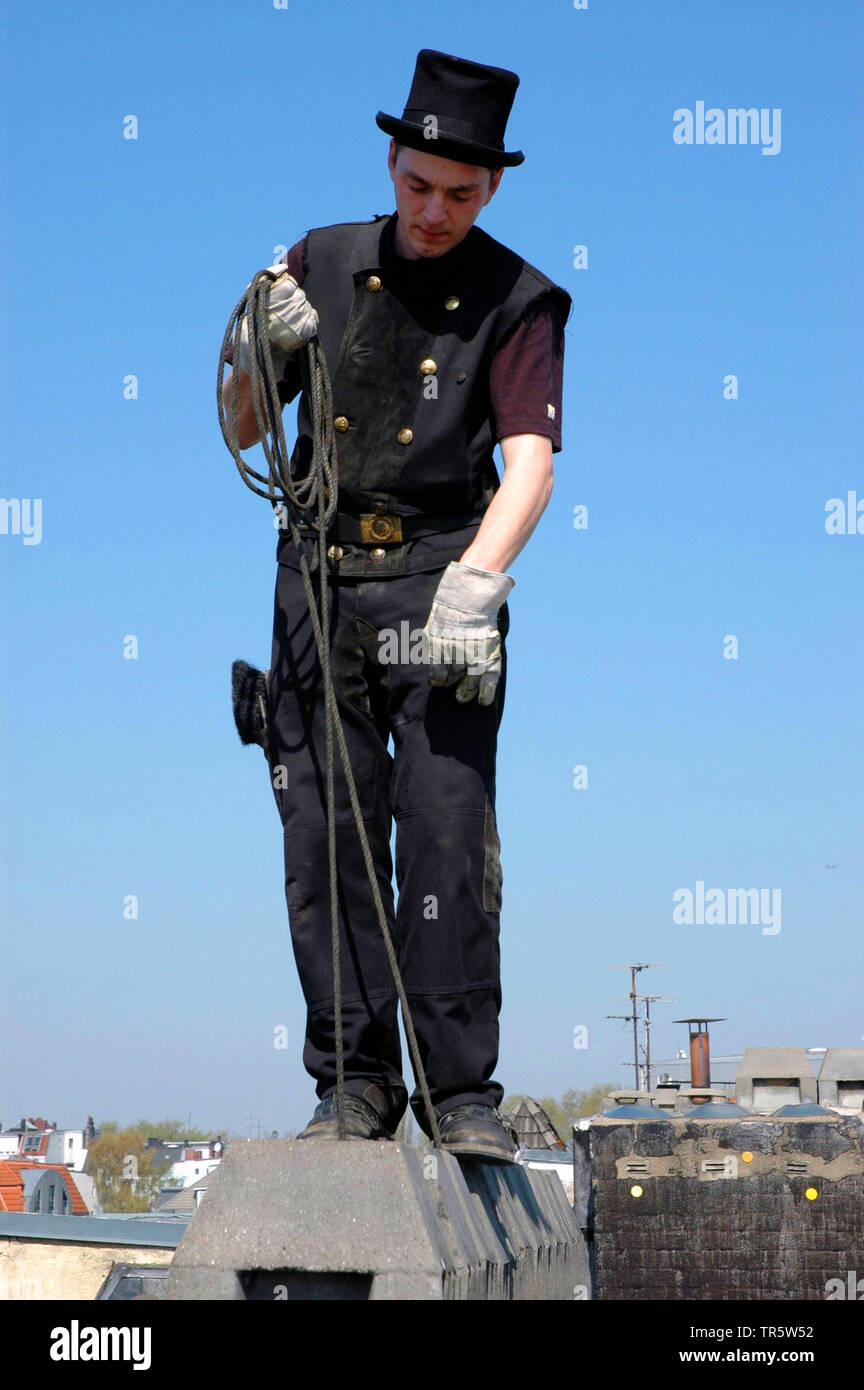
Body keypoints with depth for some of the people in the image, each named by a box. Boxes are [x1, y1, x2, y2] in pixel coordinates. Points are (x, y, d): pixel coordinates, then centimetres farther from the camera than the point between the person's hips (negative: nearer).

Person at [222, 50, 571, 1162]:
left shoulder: (518, 302, 1)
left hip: (439, 580, -3)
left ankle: (461, 1093, -7)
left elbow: (530, 464, -13)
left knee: (448, 830, -11)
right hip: (319, 577, 3)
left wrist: (477, 577, -30)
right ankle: (357, 1080, 6)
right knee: (327, 833, -1)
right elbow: (240, 436, 13)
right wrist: (260, 357, -9)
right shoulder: (321, 264, 10)